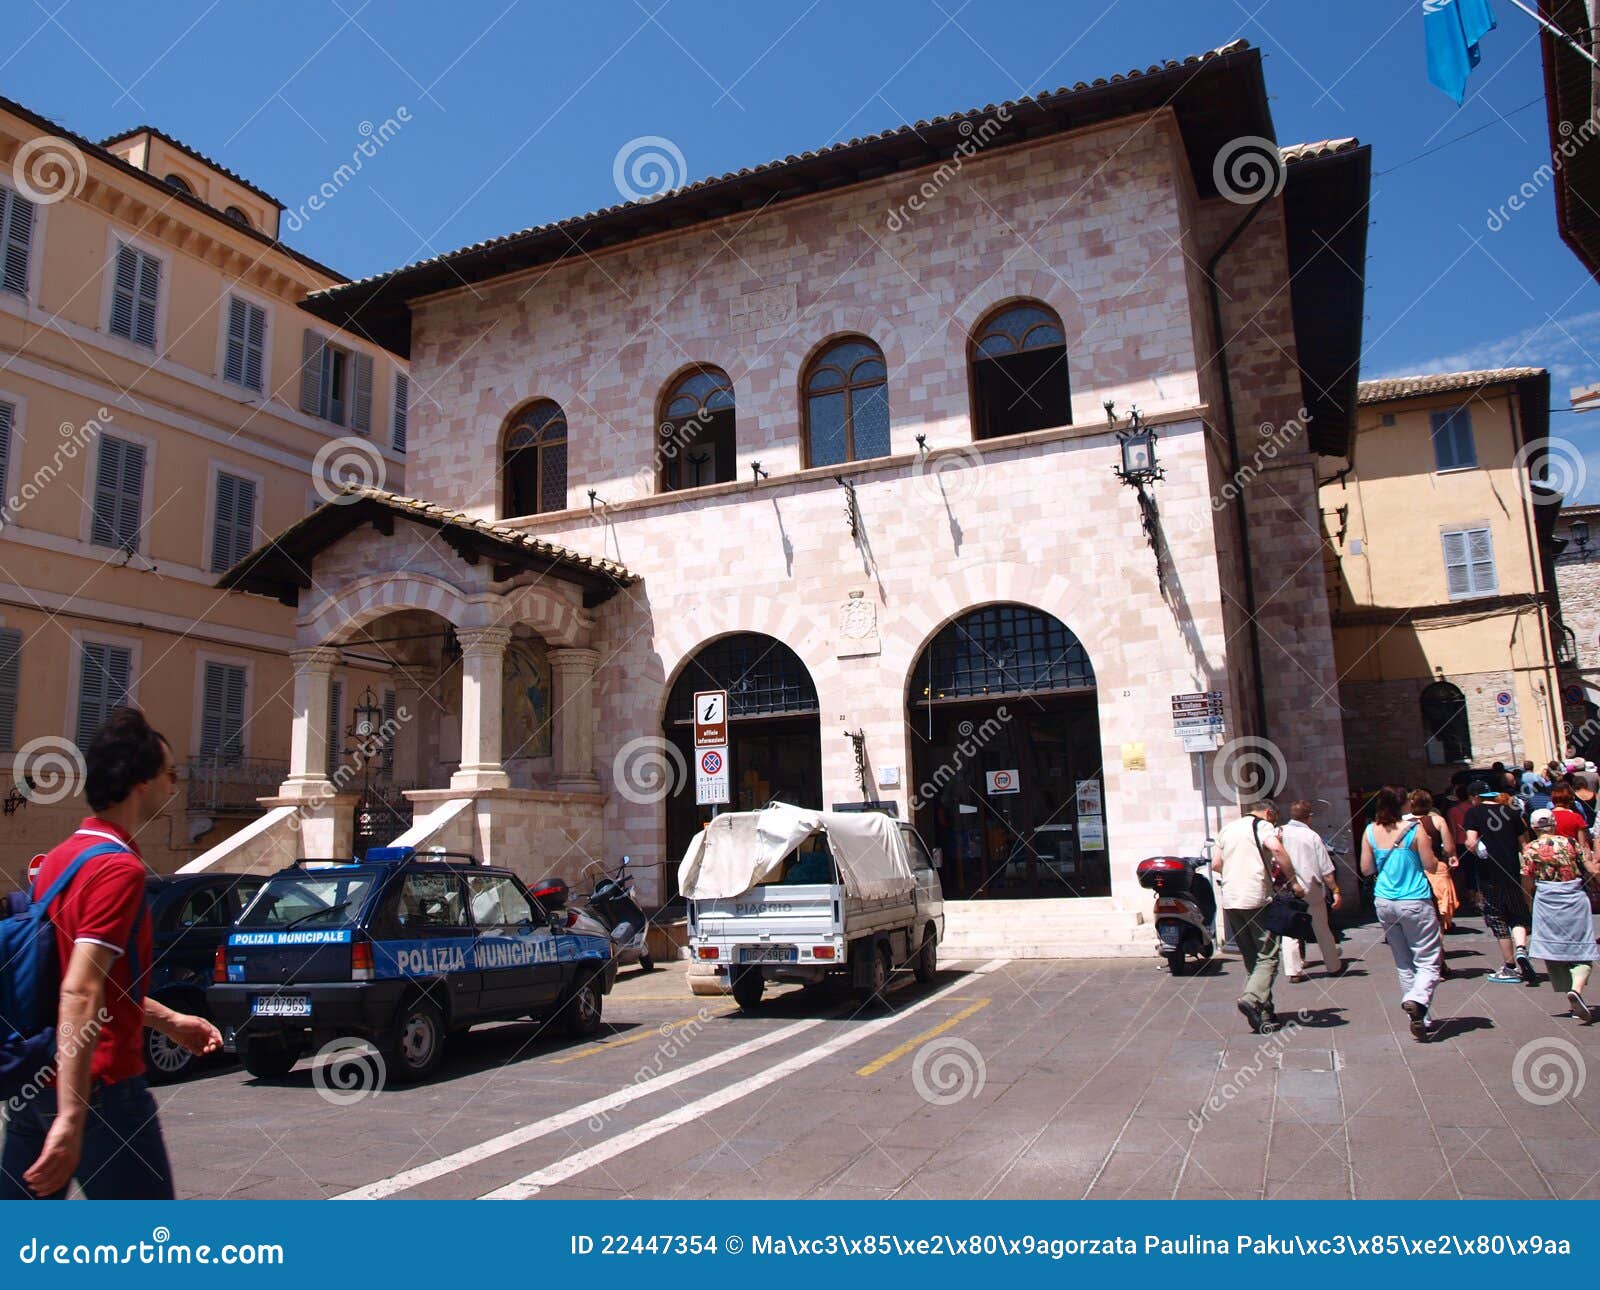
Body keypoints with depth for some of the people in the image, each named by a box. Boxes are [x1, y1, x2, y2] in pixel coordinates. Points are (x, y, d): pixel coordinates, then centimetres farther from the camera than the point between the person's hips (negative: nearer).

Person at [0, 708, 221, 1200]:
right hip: (96, 1086, -8)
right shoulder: (120, 868, -17)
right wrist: (72, 1119, -29)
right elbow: (81, 994, -26)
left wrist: (169, 1021, 29)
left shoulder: (58, 858, 12)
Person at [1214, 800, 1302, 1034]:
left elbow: (1217, 864, 19)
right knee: (1267, 956, -5)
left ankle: (1264, 1013, 14)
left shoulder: (1226, 829, 20)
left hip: (1230, 901, 6)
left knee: (1251, 959, 13)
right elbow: (1277, 850, -18)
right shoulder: (1262, 825, 0)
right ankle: (1252, 998, -25)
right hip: (1257, 899, -6)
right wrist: (1293, 881, -11)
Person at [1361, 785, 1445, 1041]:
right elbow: (1431, 866, -6)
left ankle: (1418, 1018, 19)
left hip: (1384, 903, 4)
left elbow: (1366, 869, 5)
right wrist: (1430, 851, 13)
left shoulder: (1370, 832, -1)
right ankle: (1416, 1000, -26)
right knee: (1429, 961, 1)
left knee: (1403, 963, 15)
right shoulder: (1415, 829, -11)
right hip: (1415, 903, -4)